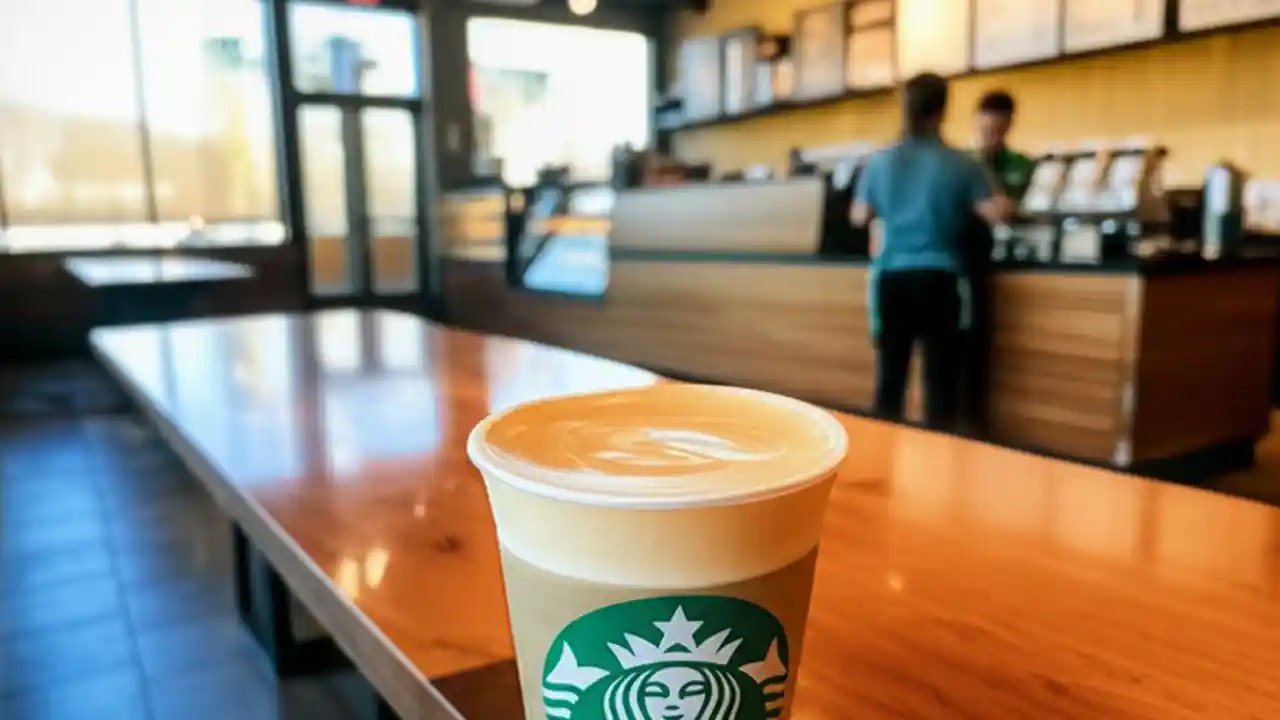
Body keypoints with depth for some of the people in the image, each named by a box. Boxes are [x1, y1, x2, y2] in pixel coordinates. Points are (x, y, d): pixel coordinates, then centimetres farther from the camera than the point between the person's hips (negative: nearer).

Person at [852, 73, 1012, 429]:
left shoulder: (880, 161, 2)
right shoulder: (960, 164, -5)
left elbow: (860, 217, 12)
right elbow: (995, 213, -4)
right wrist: (1001, 197, 16)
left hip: (892, 275, 3)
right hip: (939, 277, -2)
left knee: (890, 374, 9)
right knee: (940, 377, 4)